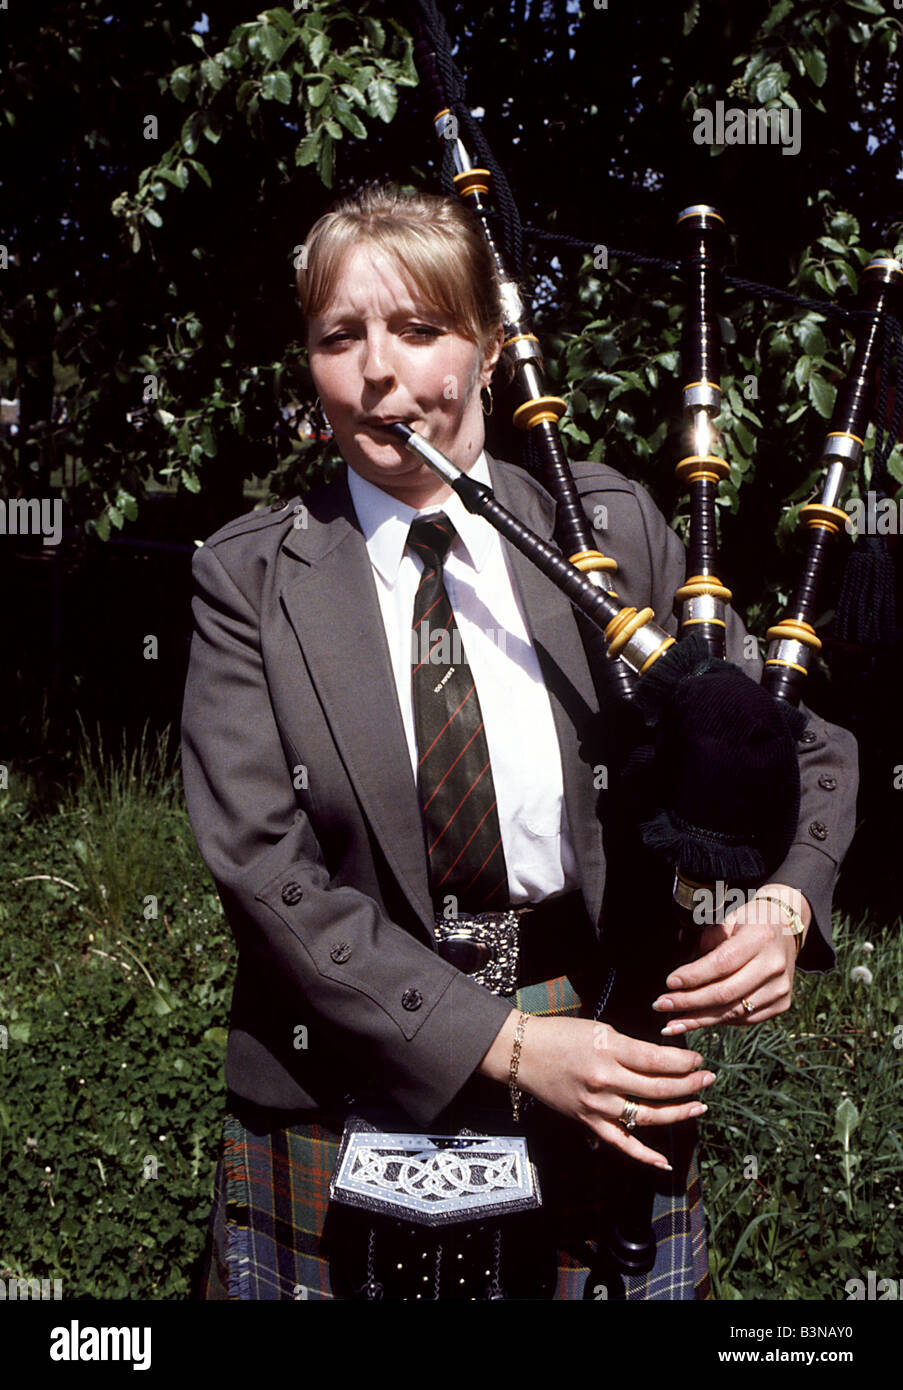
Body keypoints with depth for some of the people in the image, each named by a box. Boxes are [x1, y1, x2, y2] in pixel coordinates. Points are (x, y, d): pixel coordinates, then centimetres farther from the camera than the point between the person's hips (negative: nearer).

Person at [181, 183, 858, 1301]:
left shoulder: (610, 528, -1)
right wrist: (505, 1044, -19)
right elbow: (263, 871, -12)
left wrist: (783, 902, -15)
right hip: (350, 1126, 0)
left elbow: (803, 746, 5)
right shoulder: (250, 579, -5)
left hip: (599, 1123, 1)